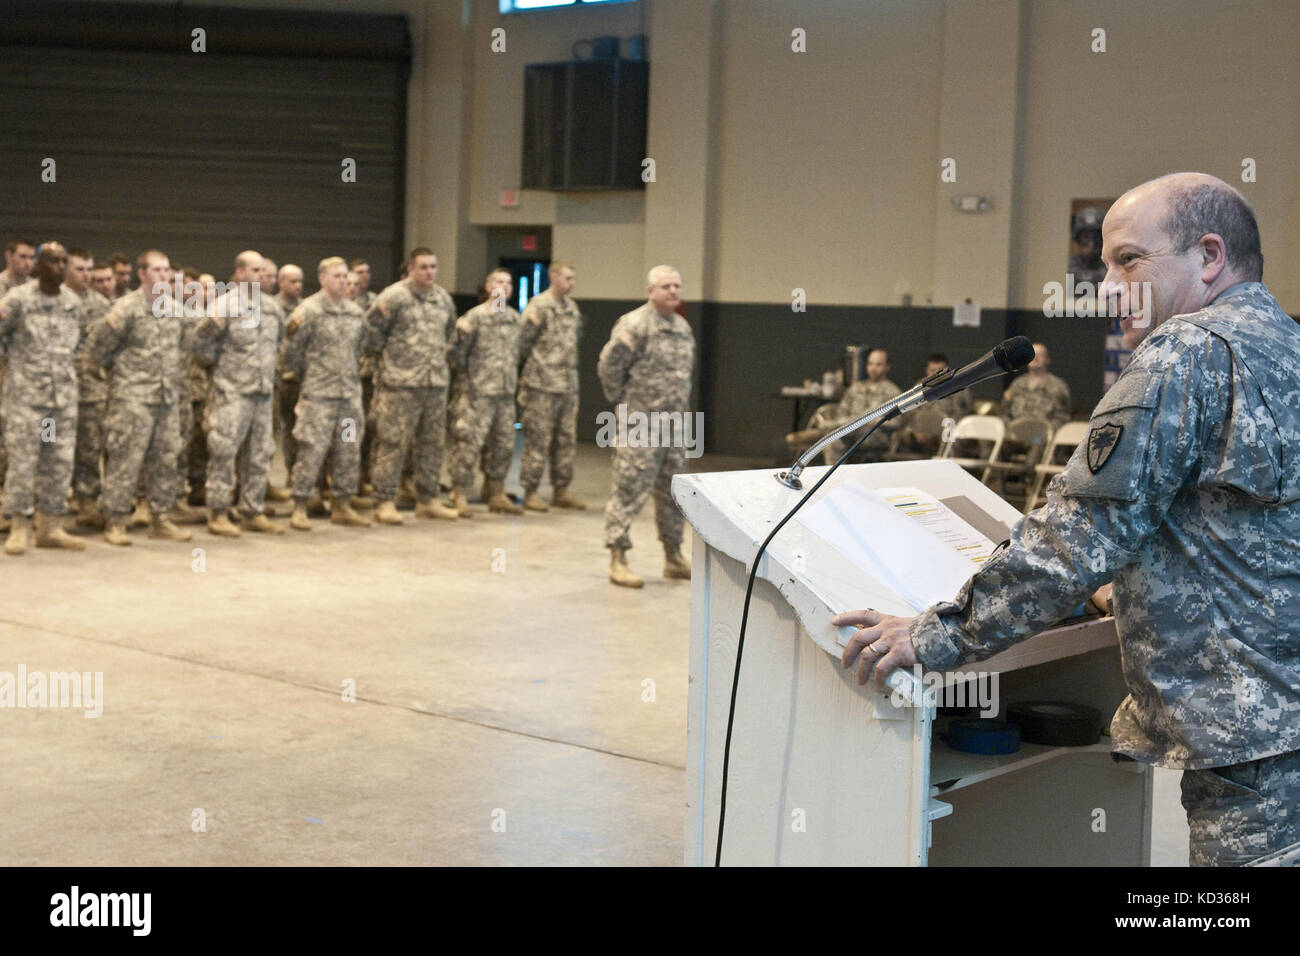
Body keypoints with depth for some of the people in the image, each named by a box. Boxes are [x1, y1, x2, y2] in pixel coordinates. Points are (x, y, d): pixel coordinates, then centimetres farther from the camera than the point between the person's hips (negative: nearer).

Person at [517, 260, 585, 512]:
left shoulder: (571, 307, 13)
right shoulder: (538, 305, -10)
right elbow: (522, 342, -11)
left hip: (569, 384, 8)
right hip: (542, 384, -8)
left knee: (566, 440, 11)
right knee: (538, 439, -3)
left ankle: (561, 491, 20)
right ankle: (530, 492, 4)